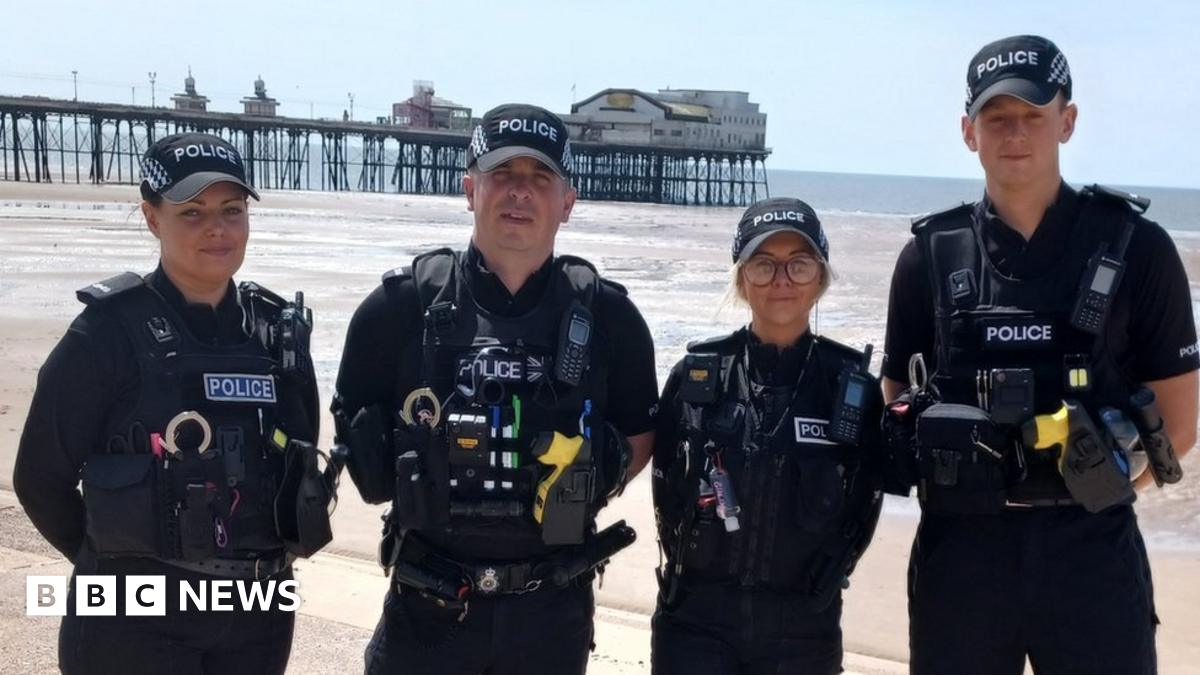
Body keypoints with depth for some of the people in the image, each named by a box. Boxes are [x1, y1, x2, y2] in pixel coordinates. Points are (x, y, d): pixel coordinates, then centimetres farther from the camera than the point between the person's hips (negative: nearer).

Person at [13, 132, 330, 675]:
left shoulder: (280, 330, 3)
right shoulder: (110, 332, -10)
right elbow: (41, 476, -4)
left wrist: (260, 556, 8)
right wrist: (113, 562, 5)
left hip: (257, 612, 4)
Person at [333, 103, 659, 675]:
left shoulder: (604, 314, -2)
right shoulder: (405, 303, -5)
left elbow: (640, 432, 10)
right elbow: (352, 420, 7)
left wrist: (583, 490, -3)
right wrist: (409, 489, -2)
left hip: (553, 610, 1)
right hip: (426, 606, -1)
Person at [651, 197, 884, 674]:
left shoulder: (853, 387, -2)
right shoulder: (696, 375, -2)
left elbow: (864, 506, 5)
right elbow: (666, 491, 5)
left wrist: (817, 585, 3)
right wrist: (697, 569, 3)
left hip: (803, 633, 0)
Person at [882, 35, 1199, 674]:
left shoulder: (1133, 248, 0)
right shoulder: (930, 255, 4)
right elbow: (898, 410, 10)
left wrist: (1093, 490, -5)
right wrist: (967, 493, -2)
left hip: (1091, 553, -1)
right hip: (959, 551, 2)